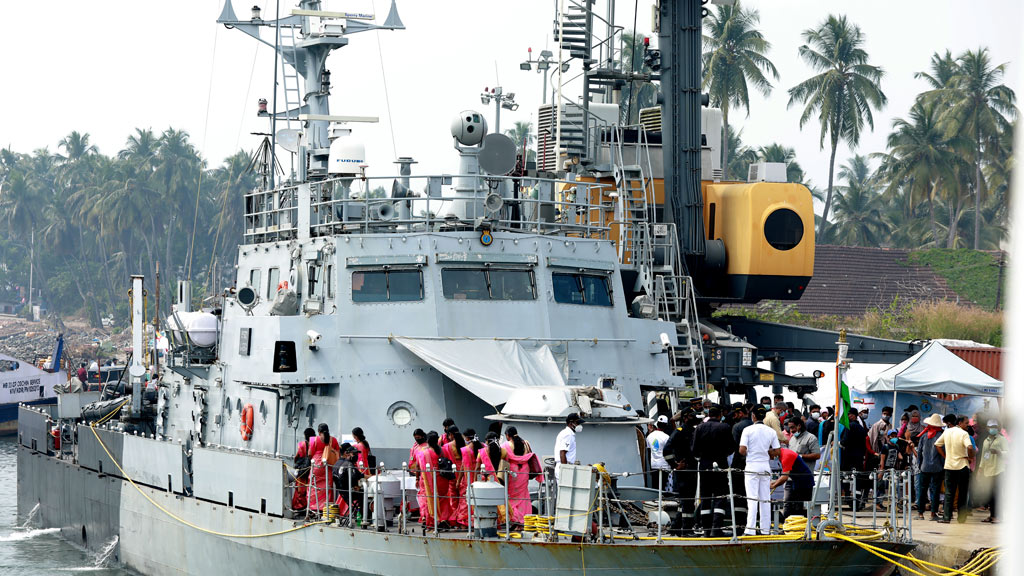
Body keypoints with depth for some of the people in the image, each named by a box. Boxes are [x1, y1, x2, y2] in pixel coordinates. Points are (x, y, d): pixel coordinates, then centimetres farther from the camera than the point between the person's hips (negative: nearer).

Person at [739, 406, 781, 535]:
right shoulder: (771, 432, 4)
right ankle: (765, 530, 11)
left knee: (752, 499, -6)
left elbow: (742, 450, -14)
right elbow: (777, 452, 1)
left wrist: (748, 454, 8)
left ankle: (750, 530, -13)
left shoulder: (748, 430, -7)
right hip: (765, 467, 4)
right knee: (765, 499, 9)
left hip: (752, 466, -4)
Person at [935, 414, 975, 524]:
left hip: (949, 466, 4)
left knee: (949, 493, 7)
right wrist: (971, 457, -9)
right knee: (962, 494, 6)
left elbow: (937, 445, 13)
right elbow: (969, 447, -26)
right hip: (962, 466, -4)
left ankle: (946, 517, -2)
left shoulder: (947, 432, 6)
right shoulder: (964, 434, -12)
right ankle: (961, 518, 7)